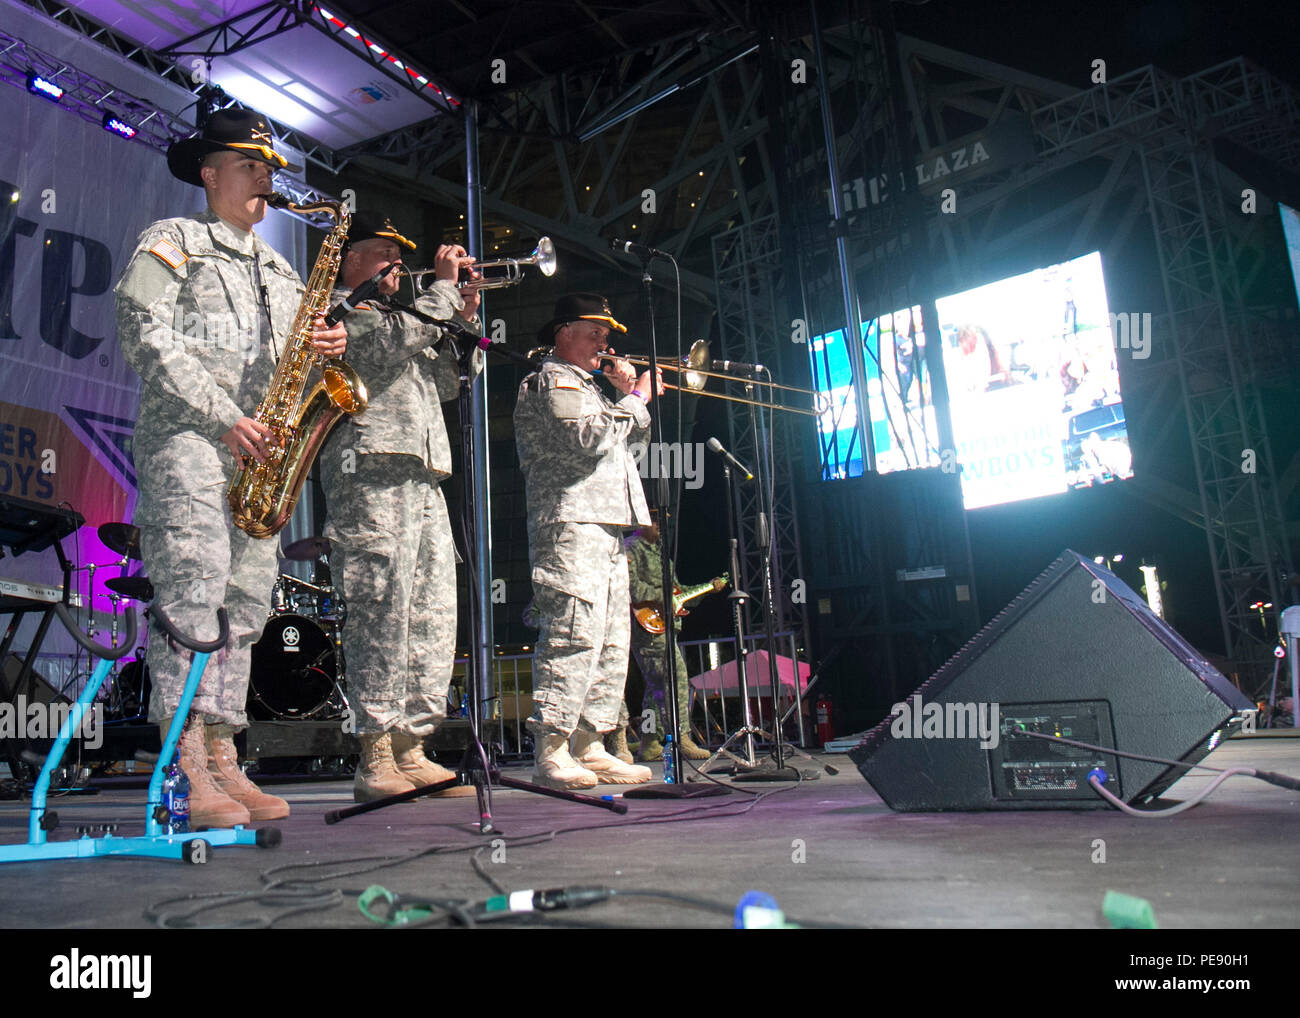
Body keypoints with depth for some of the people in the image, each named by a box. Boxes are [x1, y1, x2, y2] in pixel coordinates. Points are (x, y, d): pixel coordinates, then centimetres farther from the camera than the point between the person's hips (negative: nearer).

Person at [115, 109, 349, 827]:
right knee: (194, 582, -19)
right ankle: (184, 769, -21)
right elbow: (144, 336, -5)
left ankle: (220, 759, 4)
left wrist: (324, 347, 1)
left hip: (257, 448, 7)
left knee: (245, 598, 0)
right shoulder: (171, 241, 9)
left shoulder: (278, 269, 28)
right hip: (186, 433, -6)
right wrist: (221, 417, -15)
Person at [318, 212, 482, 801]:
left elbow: (448, 383, 29)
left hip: (424, 477, 9)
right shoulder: (339, 309, 6)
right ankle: (376, 759, -10)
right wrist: (444, 285, -1)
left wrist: (465, 322, 18)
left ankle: (410, 751, 7)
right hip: (373, 471, -9)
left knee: (432, 617, 3)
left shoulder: (396, 315, 33)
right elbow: (396, 344, -13)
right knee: (383, 613, -14)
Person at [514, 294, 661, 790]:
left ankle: (588, 747, 12)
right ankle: (551, 752, -13)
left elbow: (625, 439, 34)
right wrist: (634, 400, -5)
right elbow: (590, 437, -17)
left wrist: (629, 395, 19)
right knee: (575, 637, -16)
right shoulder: (553, 379, -1)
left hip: (607, 527, 10)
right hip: (572, 525, -10)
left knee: (611, 643, 7)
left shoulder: (584, 383, 30)